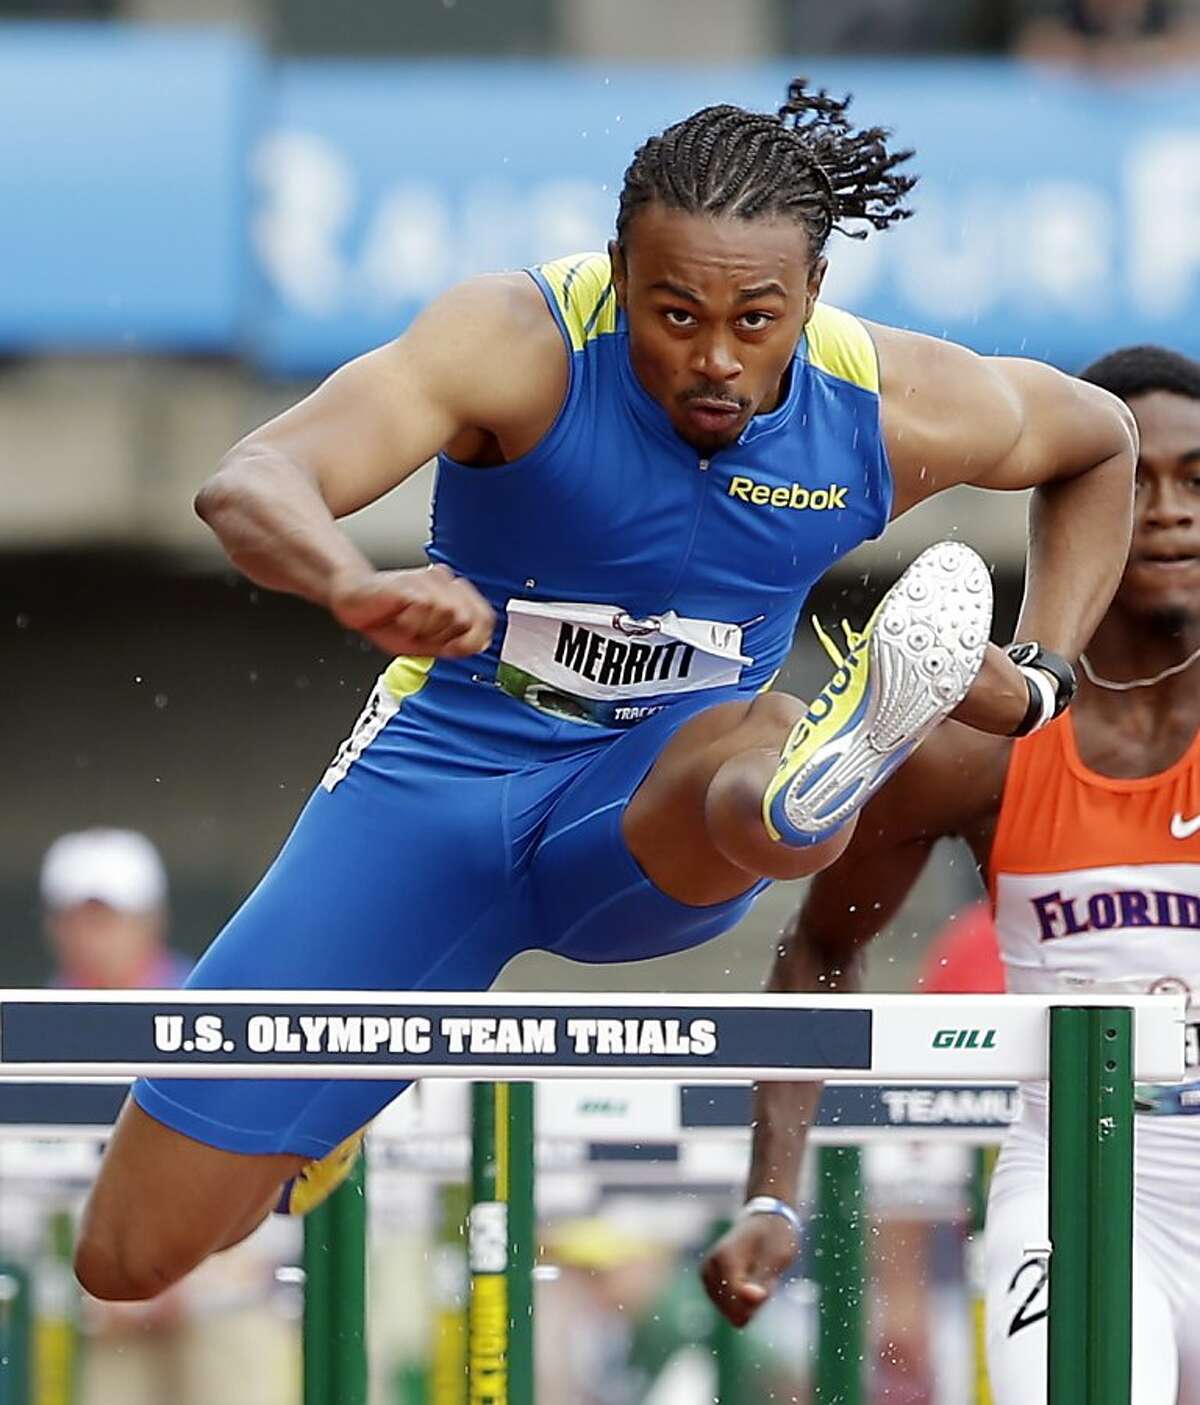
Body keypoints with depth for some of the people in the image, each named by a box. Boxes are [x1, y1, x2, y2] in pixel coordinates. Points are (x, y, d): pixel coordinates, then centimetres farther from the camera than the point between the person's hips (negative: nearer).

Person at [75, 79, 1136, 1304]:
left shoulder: (905, 411, -12)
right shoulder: (519, 346, -23)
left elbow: (1100, 440, 12)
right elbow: (248, 489, -38)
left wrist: (1038, 683, -1)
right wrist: (355, 587, -59)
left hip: (649, 833, 0)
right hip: (439, 783, 0)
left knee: (739, 746, -39)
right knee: (133, 1259, -1)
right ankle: (322, 1129, 33)